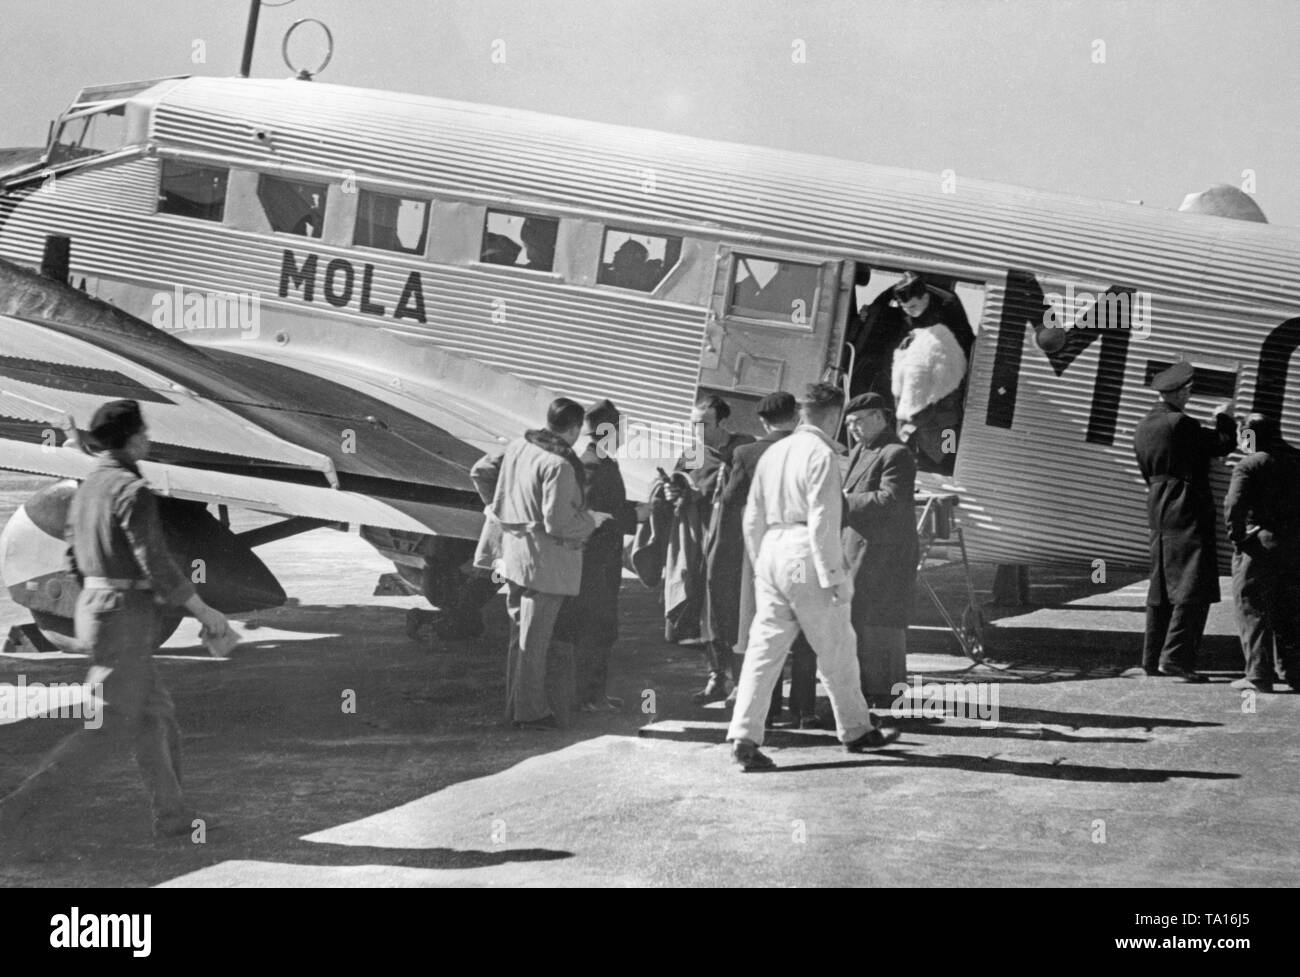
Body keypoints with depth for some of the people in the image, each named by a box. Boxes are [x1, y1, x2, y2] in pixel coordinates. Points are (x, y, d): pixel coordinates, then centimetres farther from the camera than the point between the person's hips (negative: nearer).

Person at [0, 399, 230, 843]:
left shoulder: (87, 487, 11)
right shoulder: (132, 491, -18)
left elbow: (76, 559, 15)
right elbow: (157, 566, -20)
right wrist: (205, 612, -11)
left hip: (93, 604, 10)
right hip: (126, 617, -10)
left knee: (155, 713, 15)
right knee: (112, 727, -5)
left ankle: (173, 814, 19)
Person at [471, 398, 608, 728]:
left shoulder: (518, 447, 3)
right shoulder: (559, 465, -22)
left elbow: (480, 471, 14)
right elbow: (558, 522, -24)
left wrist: (503, 503, 24)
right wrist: (592, 520, -7)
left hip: (514, 551, 8)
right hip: (544, 561, -8)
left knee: (520, 632, 19)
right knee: (535, 638, 1)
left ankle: (516, 702, 27)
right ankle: (530, 712, 9)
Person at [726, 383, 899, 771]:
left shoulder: (773, 452, 13)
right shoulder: (821, 455, -10)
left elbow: (753, 518, 16)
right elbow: (822, 522, -16)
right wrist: (834, 577, -14)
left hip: (772, 551, 7)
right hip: (806, 559, -7)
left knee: (764, 648, 4)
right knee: (836, 650, 9)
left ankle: (744, 736, -5)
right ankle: (856, 730, 22)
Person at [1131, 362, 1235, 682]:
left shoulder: (1142, 429, 12)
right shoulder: (1180, 424, -15)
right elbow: (1224, 443, -8)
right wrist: (1223, 418, 10)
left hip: (1158, 511, 9)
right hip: (1188, 511, -9)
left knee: (1162, 588, 14)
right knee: (1194, 587, -8)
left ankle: (1153, 658, 16)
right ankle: (1176, 656, -16)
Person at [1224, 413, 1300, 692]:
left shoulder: (1250, 465, -8)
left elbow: (1234, 505, -21)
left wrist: (1236, 536, -11)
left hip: (1259, 544, -6)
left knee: (1252, 609, 1)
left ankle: (1259, 676, -3)